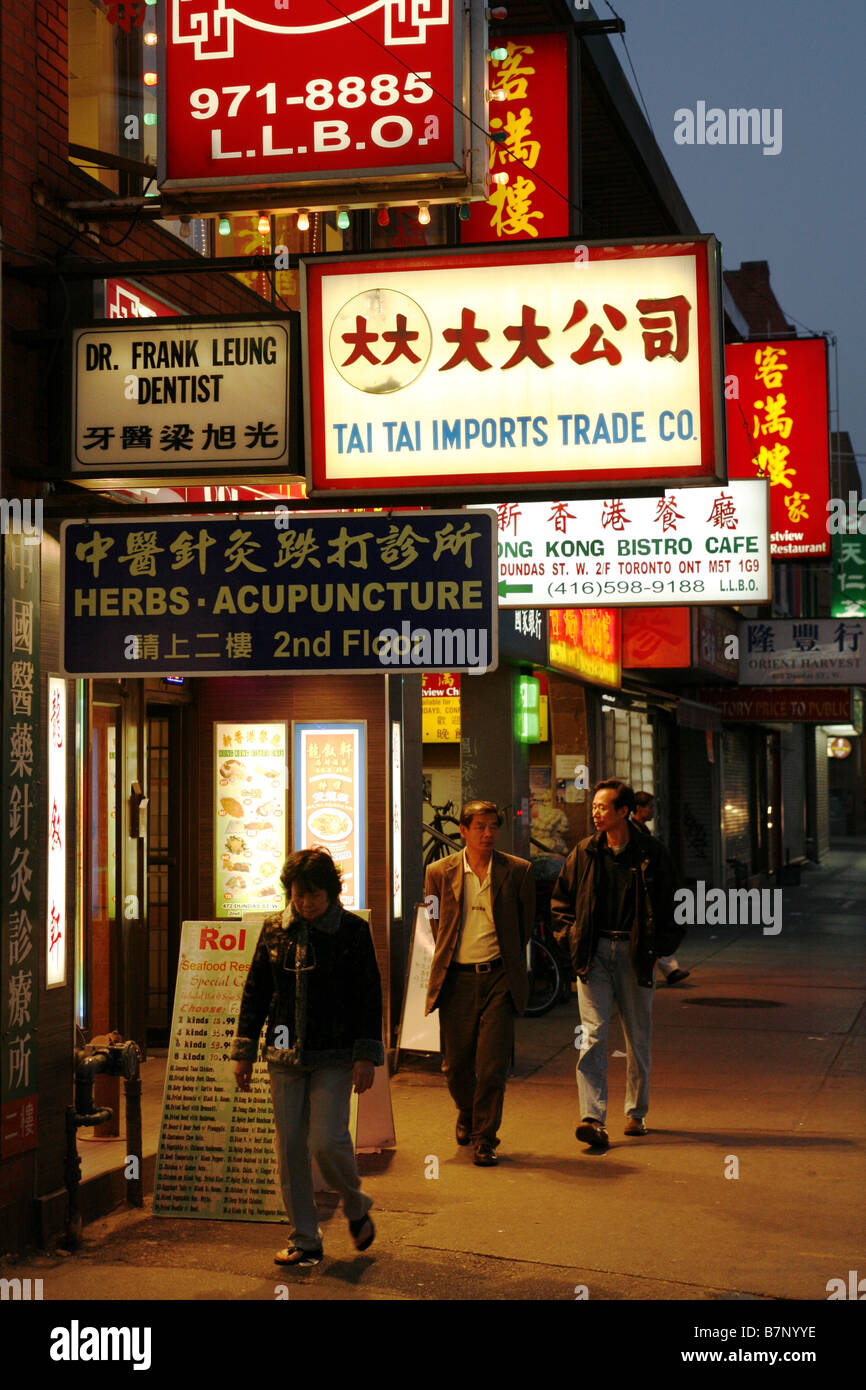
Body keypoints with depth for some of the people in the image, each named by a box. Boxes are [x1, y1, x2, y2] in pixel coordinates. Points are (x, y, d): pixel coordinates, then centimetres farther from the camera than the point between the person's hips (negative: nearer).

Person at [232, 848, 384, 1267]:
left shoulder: (353, 931, -3)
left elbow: (370, 997, -2)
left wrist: (366, 1056, -8)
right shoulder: (274, 931, 5)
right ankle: (304, 1240, 14)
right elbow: (255, 992, 12)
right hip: (285, 1055, 4)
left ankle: (356, 1206, 18)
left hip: (334, 1057, -4)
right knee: (289, 1146, 4)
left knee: (327, 1141, -12)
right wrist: (244, 1051, 9)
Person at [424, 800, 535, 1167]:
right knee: (456, 1064, 9)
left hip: (498, 978, -1)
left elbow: (525, 923, 13)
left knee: (492, 1064, -8)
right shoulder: (440, 873, 3)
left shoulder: (517, 871, 1)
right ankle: (467, 1114, 38)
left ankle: (484, 1138, 5)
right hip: (456, 979, 1)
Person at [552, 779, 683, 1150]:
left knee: (638, 1038, 10)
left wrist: (661, 945, -1)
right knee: (592, 1035, -10)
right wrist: (569, 934, 3)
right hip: (594, 952, 1)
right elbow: (561, 898, 17)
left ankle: (636, 1112, 26)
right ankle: (592, 1117, -15)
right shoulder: (584, 852, 5)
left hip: (634, 952, 0)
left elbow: (674, 903, 7)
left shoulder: (651, 853, -1)